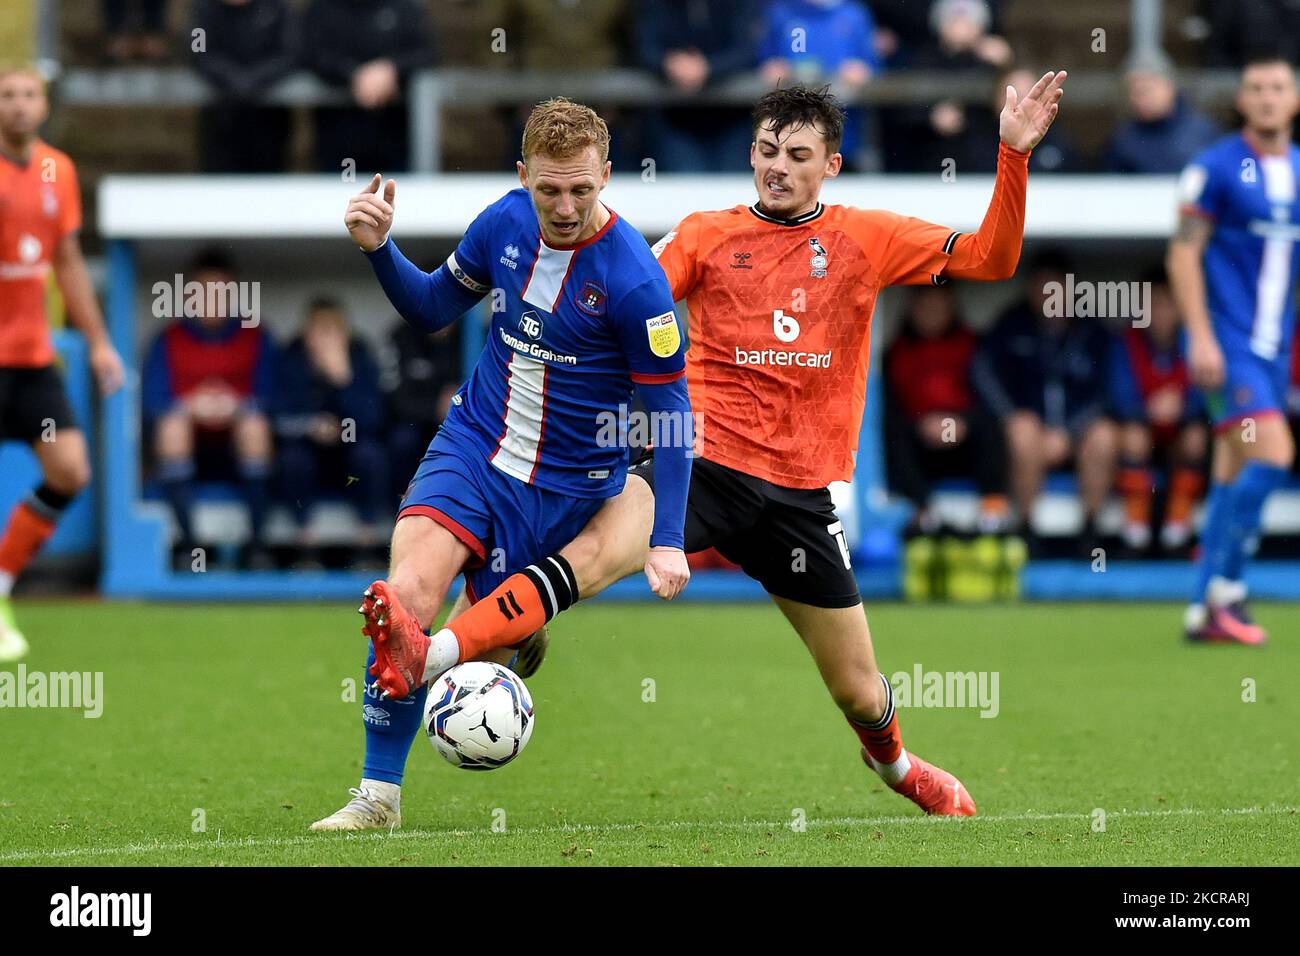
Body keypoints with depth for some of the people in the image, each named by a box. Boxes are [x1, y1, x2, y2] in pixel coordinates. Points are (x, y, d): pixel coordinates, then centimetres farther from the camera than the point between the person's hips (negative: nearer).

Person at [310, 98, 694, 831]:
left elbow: (672, 412, -10)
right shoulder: (506, 223, -4)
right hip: (472, 447, 3)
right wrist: (380, 249, -4)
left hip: (565, 488, -3)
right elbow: (433, 307, 15)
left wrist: (668, 541, -13)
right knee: (405, 594, -19)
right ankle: (379, 796, -12)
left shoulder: (635, 281, -19)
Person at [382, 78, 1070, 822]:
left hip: (801, 493, 2)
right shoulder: (709, 235, 5)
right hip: (707, 462, -2)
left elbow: (991, 258, 3)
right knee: (596, 550, -32)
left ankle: (893, 761, 46)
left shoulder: (867, 239, 6)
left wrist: (1015, 154, -7)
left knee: (859, 691, 11)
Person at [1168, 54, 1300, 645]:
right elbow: (1183, 254, -8)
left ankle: (1204, 611, 11)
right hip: (1227, 344, -6)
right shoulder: (1216, 168, -6)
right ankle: (1225, 586, -7)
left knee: (1234, 477, 7)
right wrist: (1201, 336, -15)